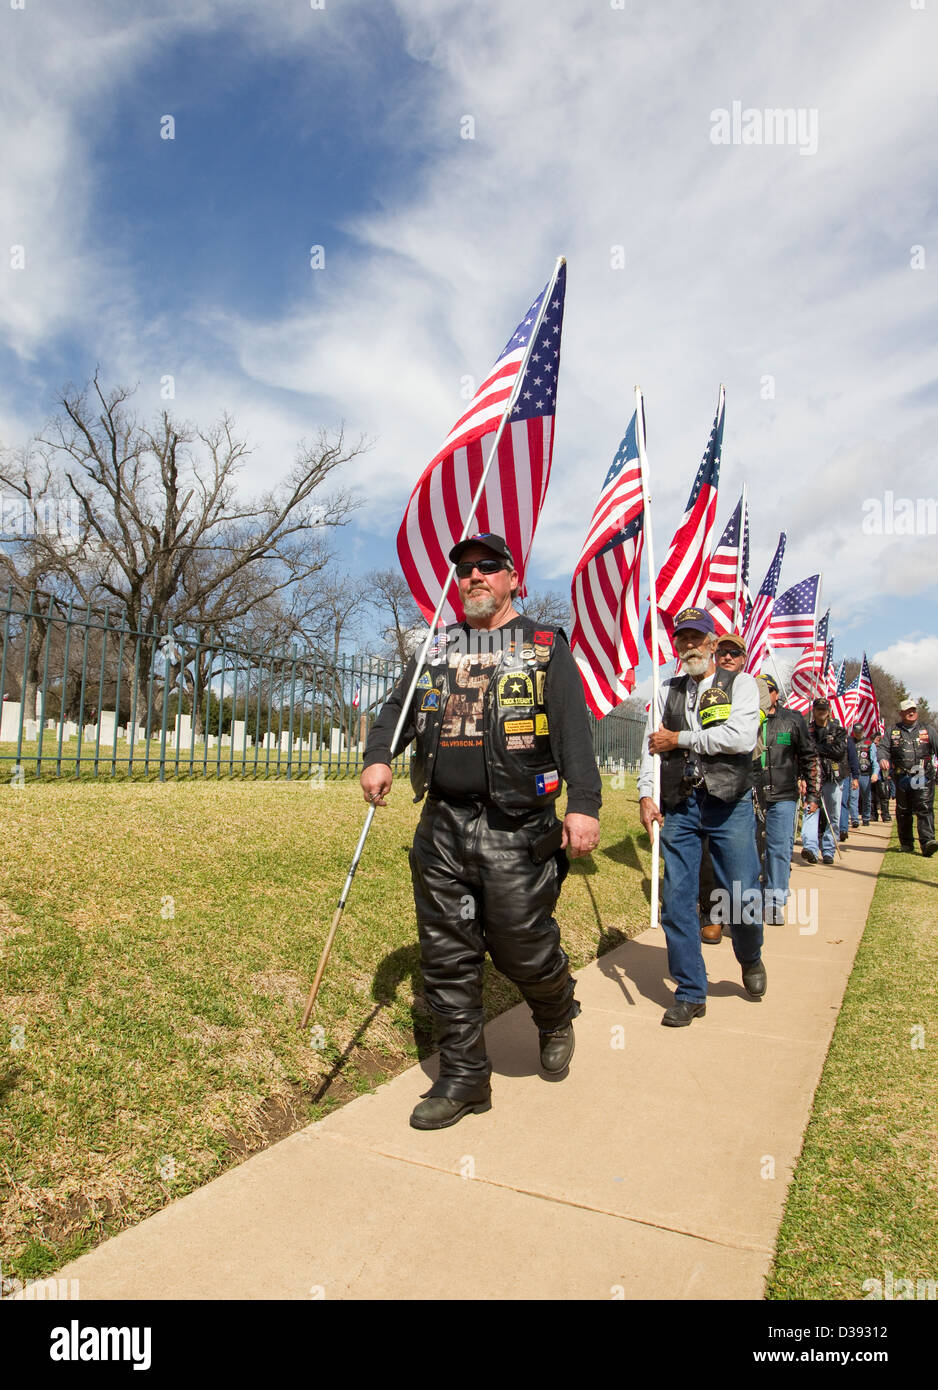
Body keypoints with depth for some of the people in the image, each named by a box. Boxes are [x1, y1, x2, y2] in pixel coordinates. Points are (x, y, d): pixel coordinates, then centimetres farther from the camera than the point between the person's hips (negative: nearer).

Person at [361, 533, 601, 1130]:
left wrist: (584, 804, -18)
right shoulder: (437, 649, 17)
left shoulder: (545, 647, 4)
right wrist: (378, 756, -6)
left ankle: (558, 1018, 37)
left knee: (524, 951, 2)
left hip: (516, 832, -4)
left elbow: (574, 729, -6)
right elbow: (398, 708, 14)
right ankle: (463, 1078, 24)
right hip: (442, 828, 4)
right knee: (447, 957, 8)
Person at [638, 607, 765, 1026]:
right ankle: (690, 994, 16)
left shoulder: (740, 684, 4)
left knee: (741, 898, 0)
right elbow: (652, 745, 7)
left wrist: (681, 739, -7)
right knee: (677, 900, 1)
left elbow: (742, 737, -13)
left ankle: (750, 960, 34)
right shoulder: (668, 691, 14)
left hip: (729, 805, -3)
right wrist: (646, 794, -6)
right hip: (679, 806, 3)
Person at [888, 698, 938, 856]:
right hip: (902, 778, 1)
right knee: (903, 812, 6)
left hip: (924, 778, -1)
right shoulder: (893, 731, 13)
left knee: (925, 809, -12)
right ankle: (906, 844, 16)